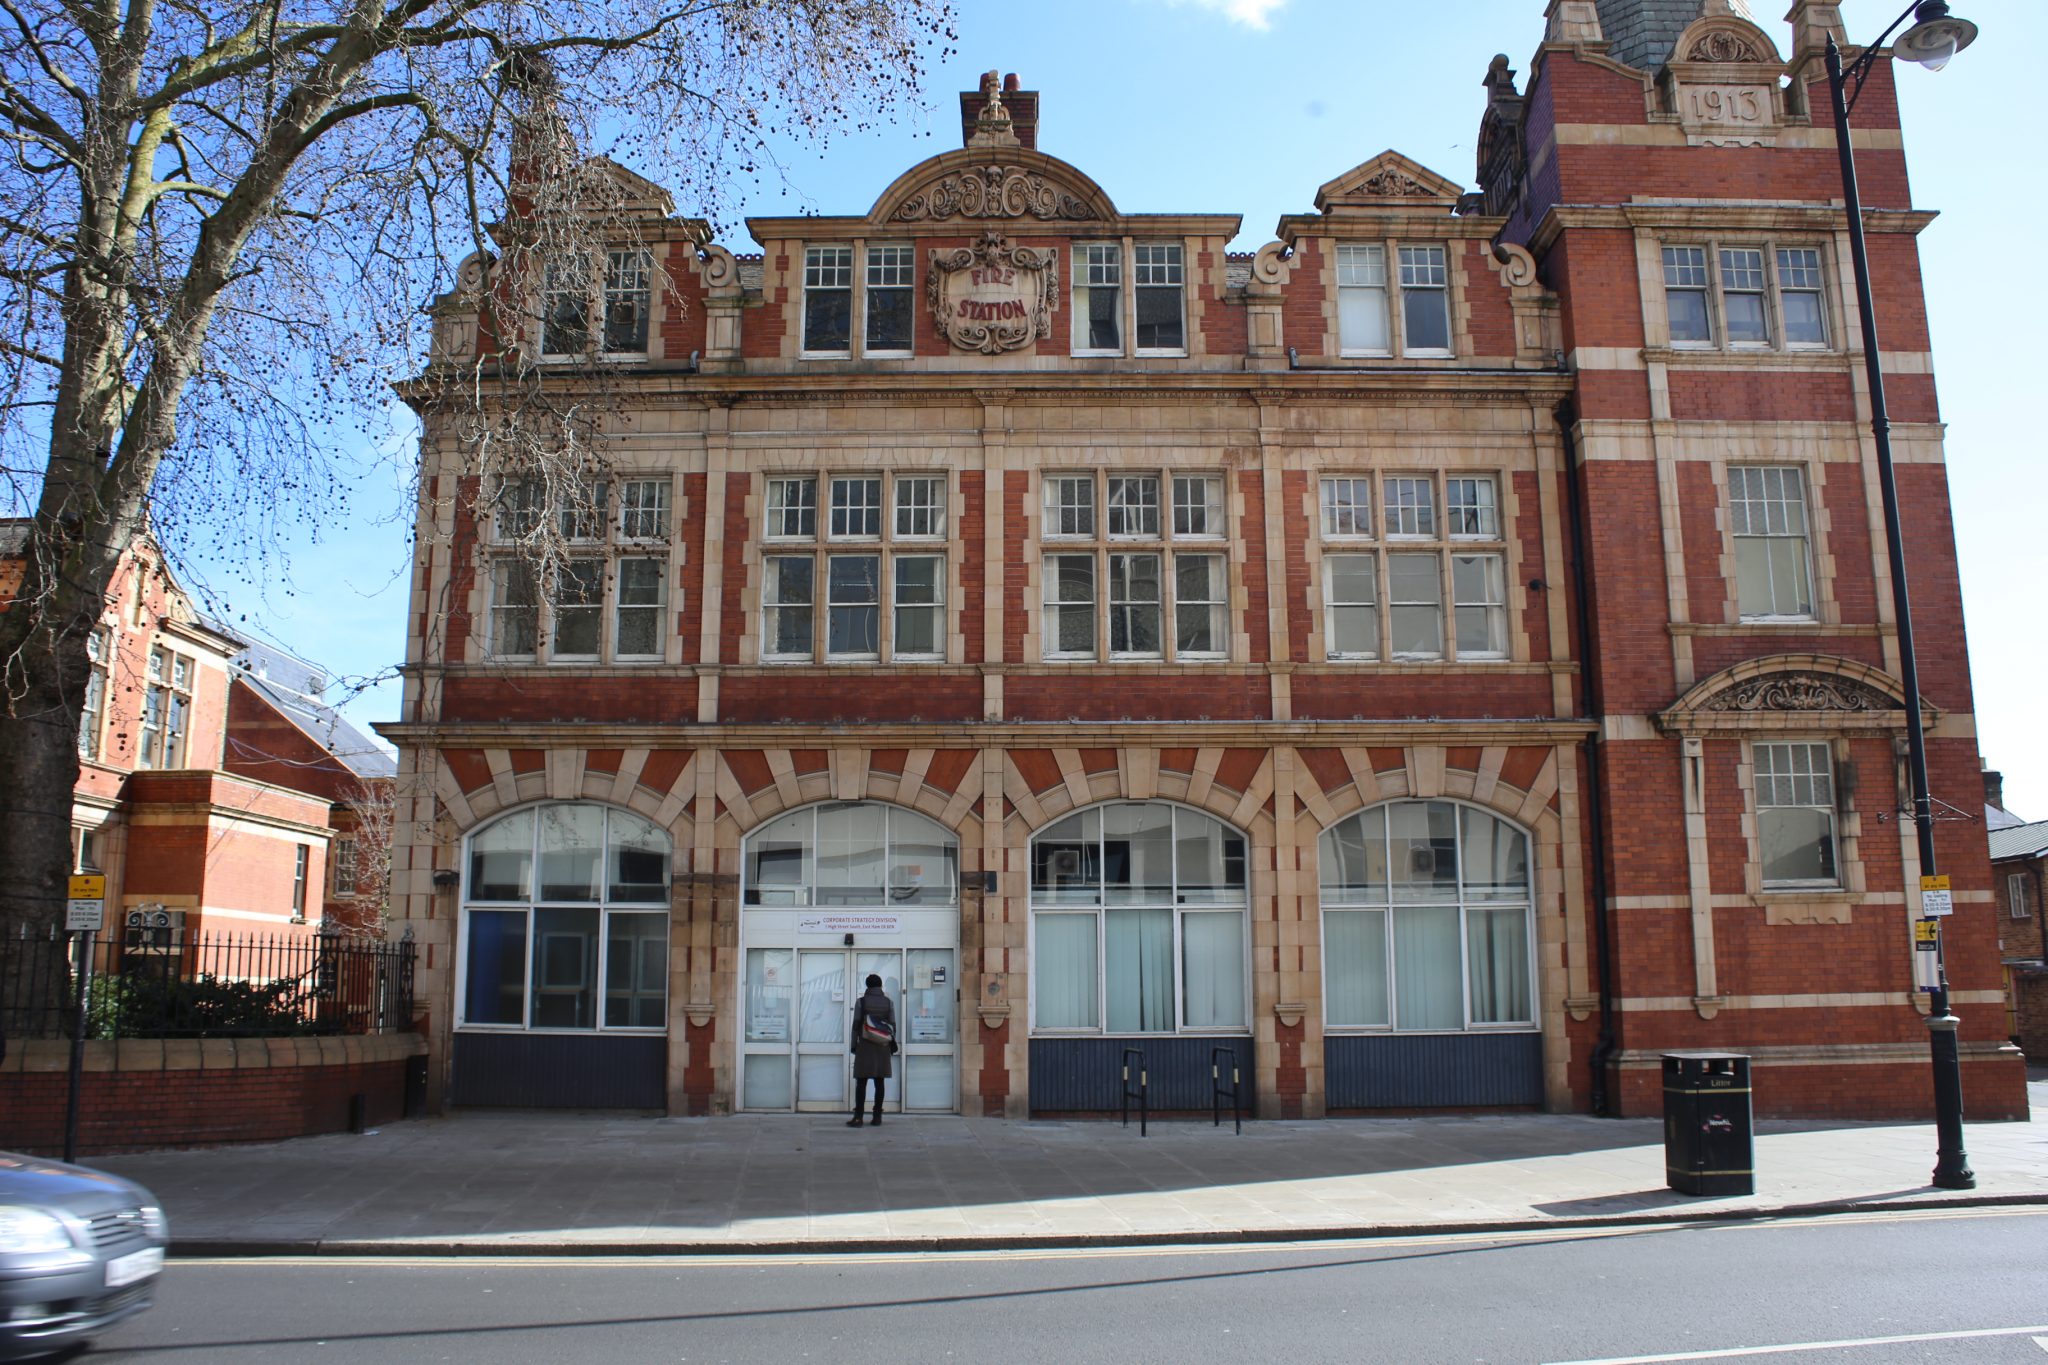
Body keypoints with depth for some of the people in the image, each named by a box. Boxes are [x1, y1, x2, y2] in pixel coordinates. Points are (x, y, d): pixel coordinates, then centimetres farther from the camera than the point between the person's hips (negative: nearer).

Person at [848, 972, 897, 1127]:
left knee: (861, 1082, -3)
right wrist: (892, 1044, 14)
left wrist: (853, 1044, 3)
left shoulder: (861, 1002, -4)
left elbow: (856, 1025, -5)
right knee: (879, 1081, 5)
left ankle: (858, 1117, -9)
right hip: (883, 1046, 3)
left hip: (865, 1045, -3)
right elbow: (893, 1026, 2)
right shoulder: (888, 1003, 3)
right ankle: (877, 1116, 5)